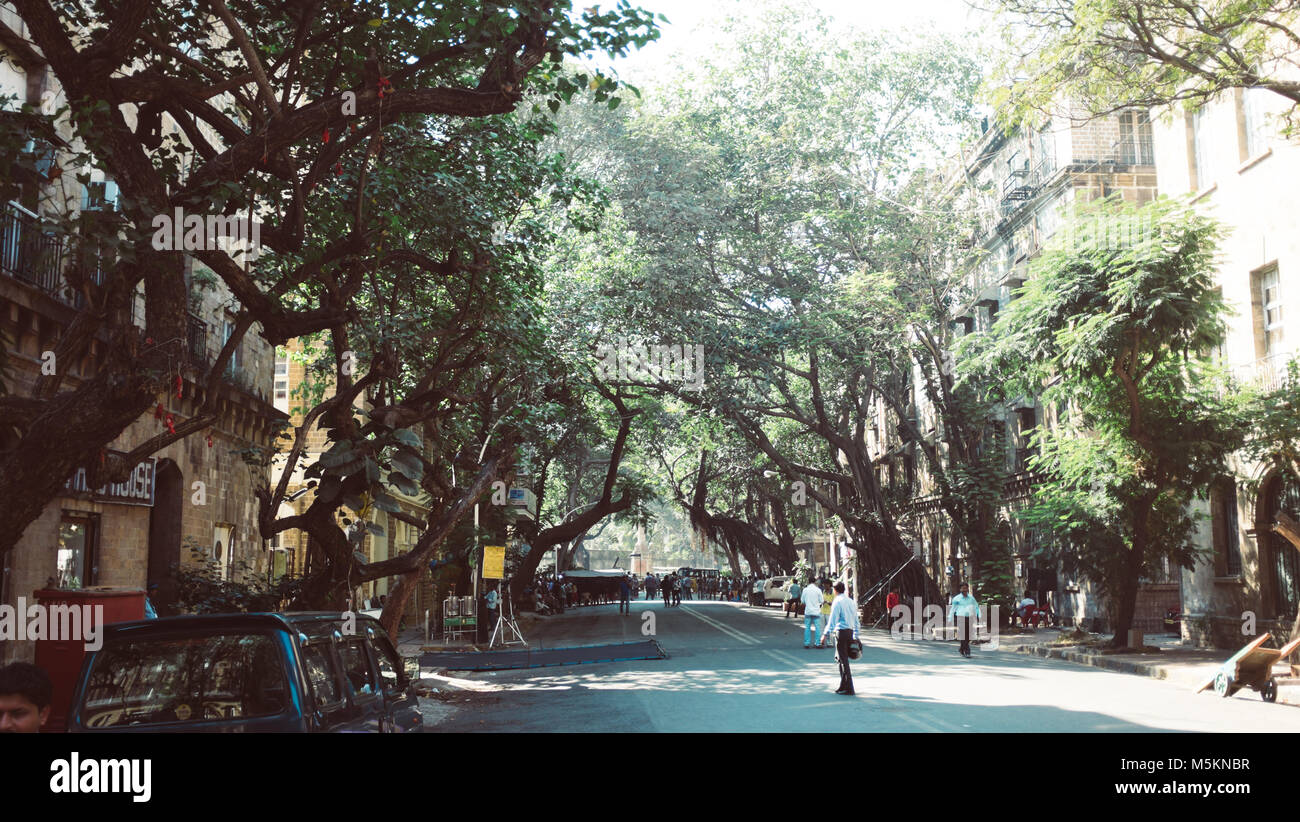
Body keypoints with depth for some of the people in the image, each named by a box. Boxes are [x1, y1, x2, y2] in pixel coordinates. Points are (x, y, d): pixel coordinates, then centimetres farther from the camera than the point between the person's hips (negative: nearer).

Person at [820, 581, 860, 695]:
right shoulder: (851, 601, 15)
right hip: (850, 631, 8)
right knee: (840, 658, 17)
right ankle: (843, 686, 21)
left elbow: (832, 620, -14)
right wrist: (855, 636, 24)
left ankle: (849, 689, -6)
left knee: (843, 660, -5)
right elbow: (856, 620, 19)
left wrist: (825, 634, -14)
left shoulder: (837, 602, -8)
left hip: (841, 631, -8)